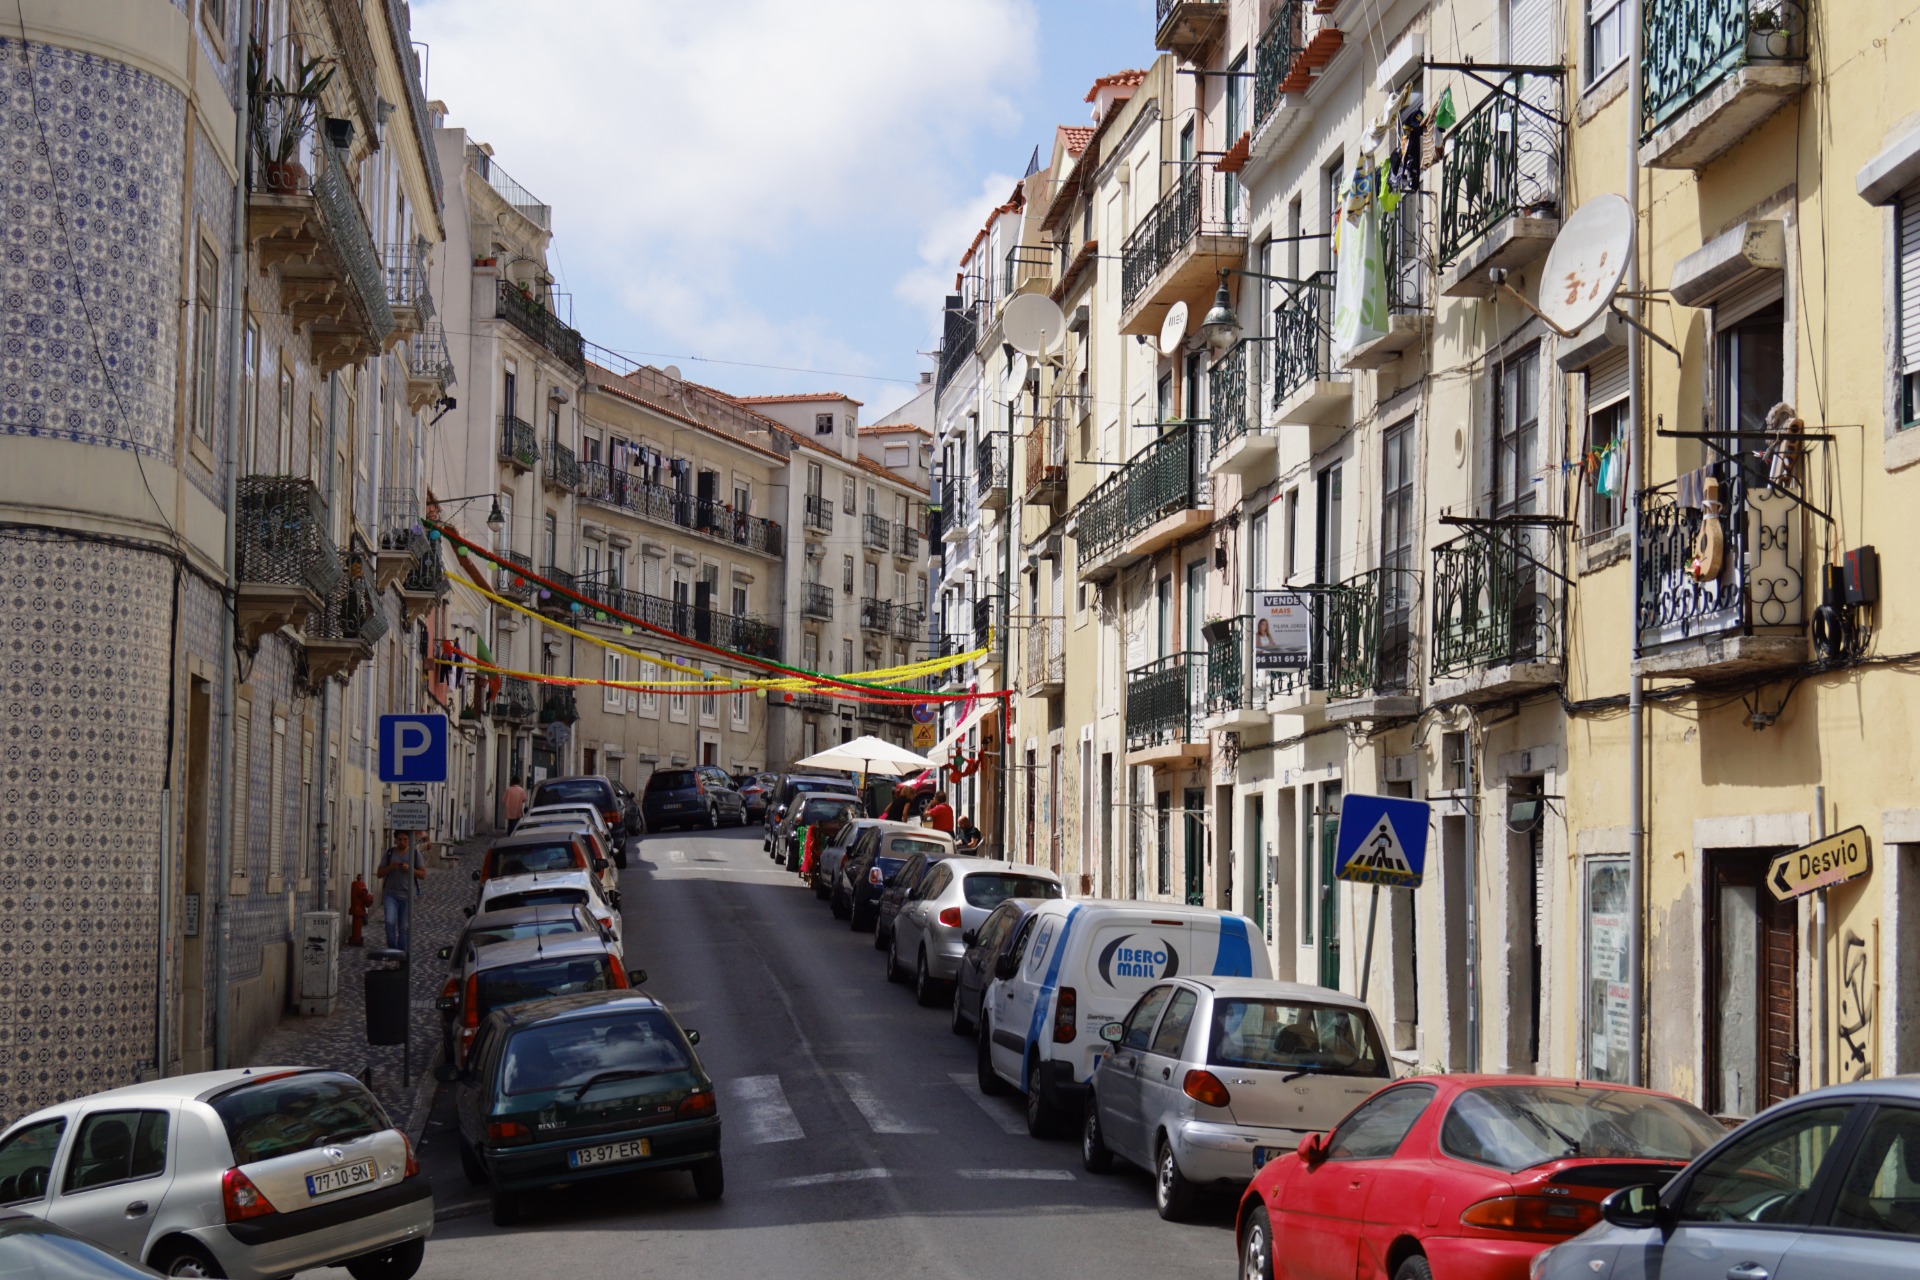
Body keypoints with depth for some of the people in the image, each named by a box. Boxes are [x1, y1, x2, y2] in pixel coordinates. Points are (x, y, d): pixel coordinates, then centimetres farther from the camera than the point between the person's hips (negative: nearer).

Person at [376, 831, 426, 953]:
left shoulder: (415, 853, 5)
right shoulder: (389, 853, 8)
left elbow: (423, 875, 3)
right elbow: (379, 874, 9)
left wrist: (410, 869, -13)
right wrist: (390, 868, -10)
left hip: (407, 896, 0)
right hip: (391, 894, 0)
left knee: (404, 927, 0)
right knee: (390, 922, -18)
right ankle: (391, 948, -5)